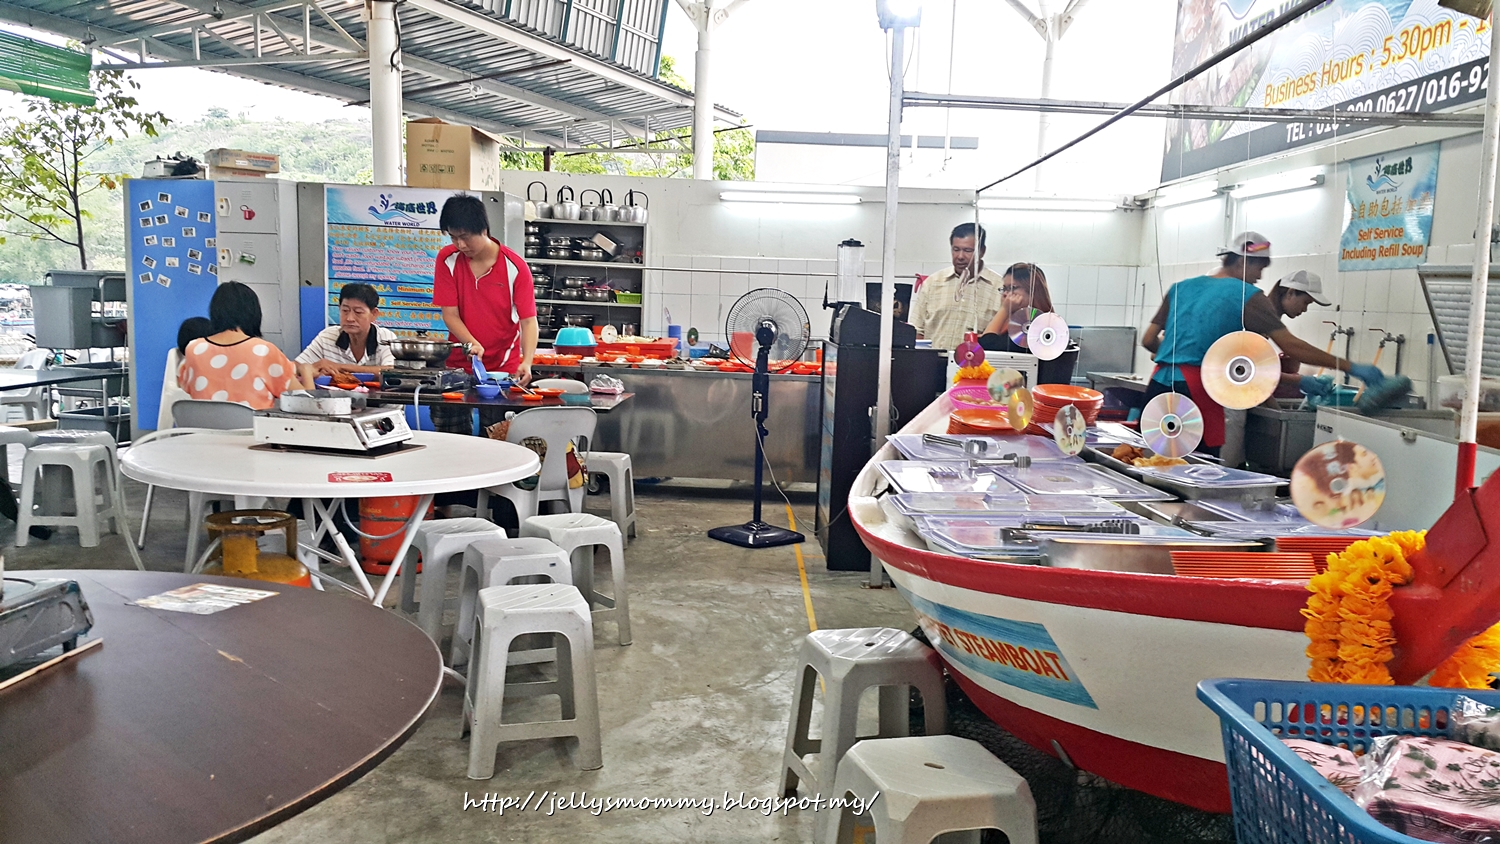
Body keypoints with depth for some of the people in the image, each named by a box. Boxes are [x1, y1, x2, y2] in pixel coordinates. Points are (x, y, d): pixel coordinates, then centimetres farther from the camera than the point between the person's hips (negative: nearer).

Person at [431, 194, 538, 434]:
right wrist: (471, 344, -22)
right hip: (458, 365, 2)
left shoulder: (515, 266, -10)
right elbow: (450, 314, -3)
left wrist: (526, 362, -27)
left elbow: (528, 320, -11)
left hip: (503, 368, -2)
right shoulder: (447, 259, -2)